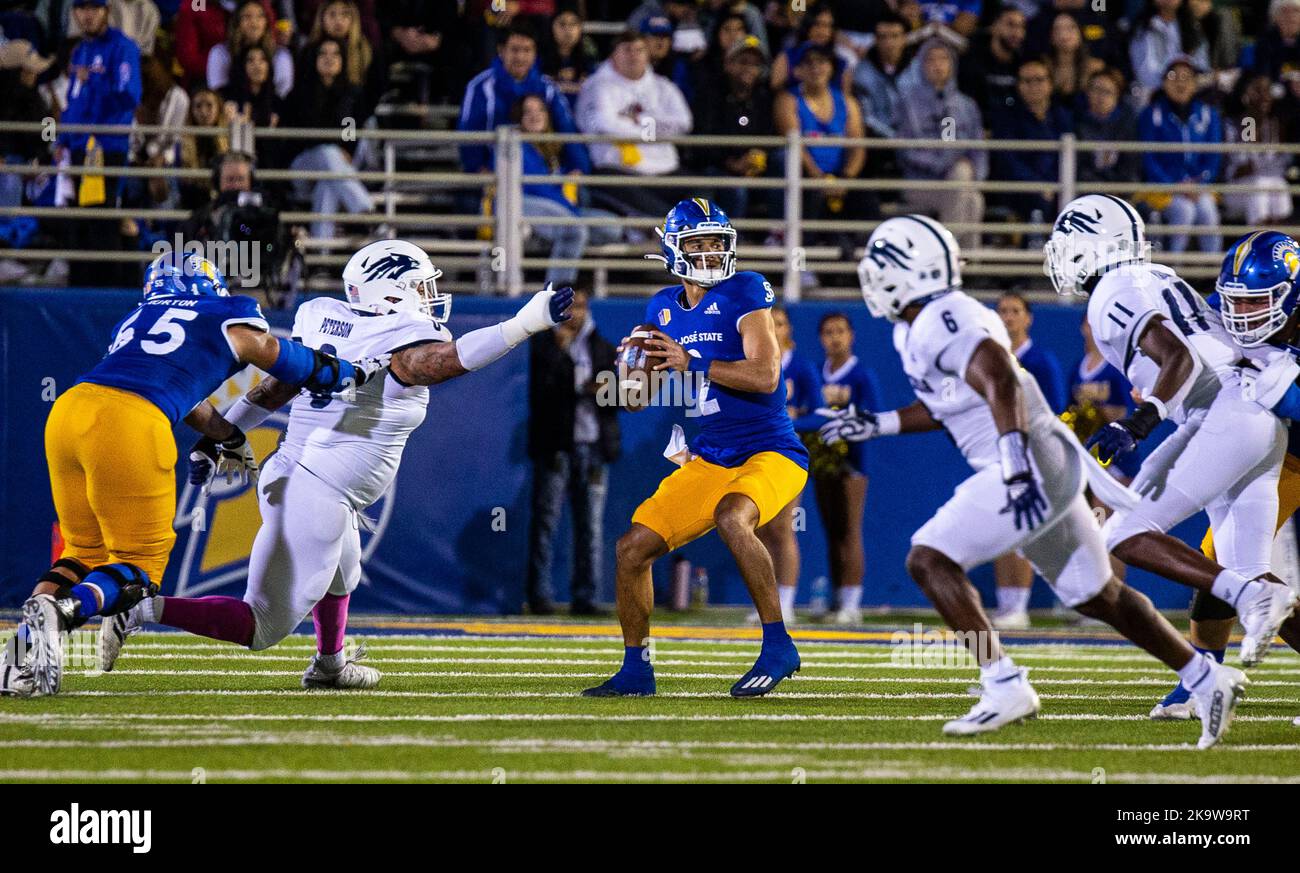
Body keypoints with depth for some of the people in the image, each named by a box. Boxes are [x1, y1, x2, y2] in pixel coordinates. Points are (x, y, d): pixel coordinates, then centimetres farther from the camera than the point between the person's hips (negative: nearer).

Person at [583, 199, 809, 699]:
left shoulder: (743, 293, -10)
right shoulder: (664, 309, 9)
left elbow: (765, 376, -22)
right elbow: (637, 398, 15)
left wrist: (691, 361, -23)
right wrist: (637, 362, -7)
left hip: (769, 452, -7)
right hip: (709, 462, 7)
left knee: (731, 518, -36)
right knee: (632, 549, 1)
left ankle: (778, 646, -26)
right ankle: (636, 671, 17)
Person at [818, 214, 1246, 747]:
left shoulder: (939, 322, -15)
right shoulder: (918, 328, 15)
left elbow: (1000, 382, -26)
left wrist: (1016, 471, -33)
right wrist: (878, 425, 27)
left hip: (1031, 468, -10)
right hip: (1048, 473, 10)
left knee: (930, 560, -13)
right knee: (1096, 596, 17)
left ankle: (1005, 686, -17)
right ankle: (1208, 680, 22)